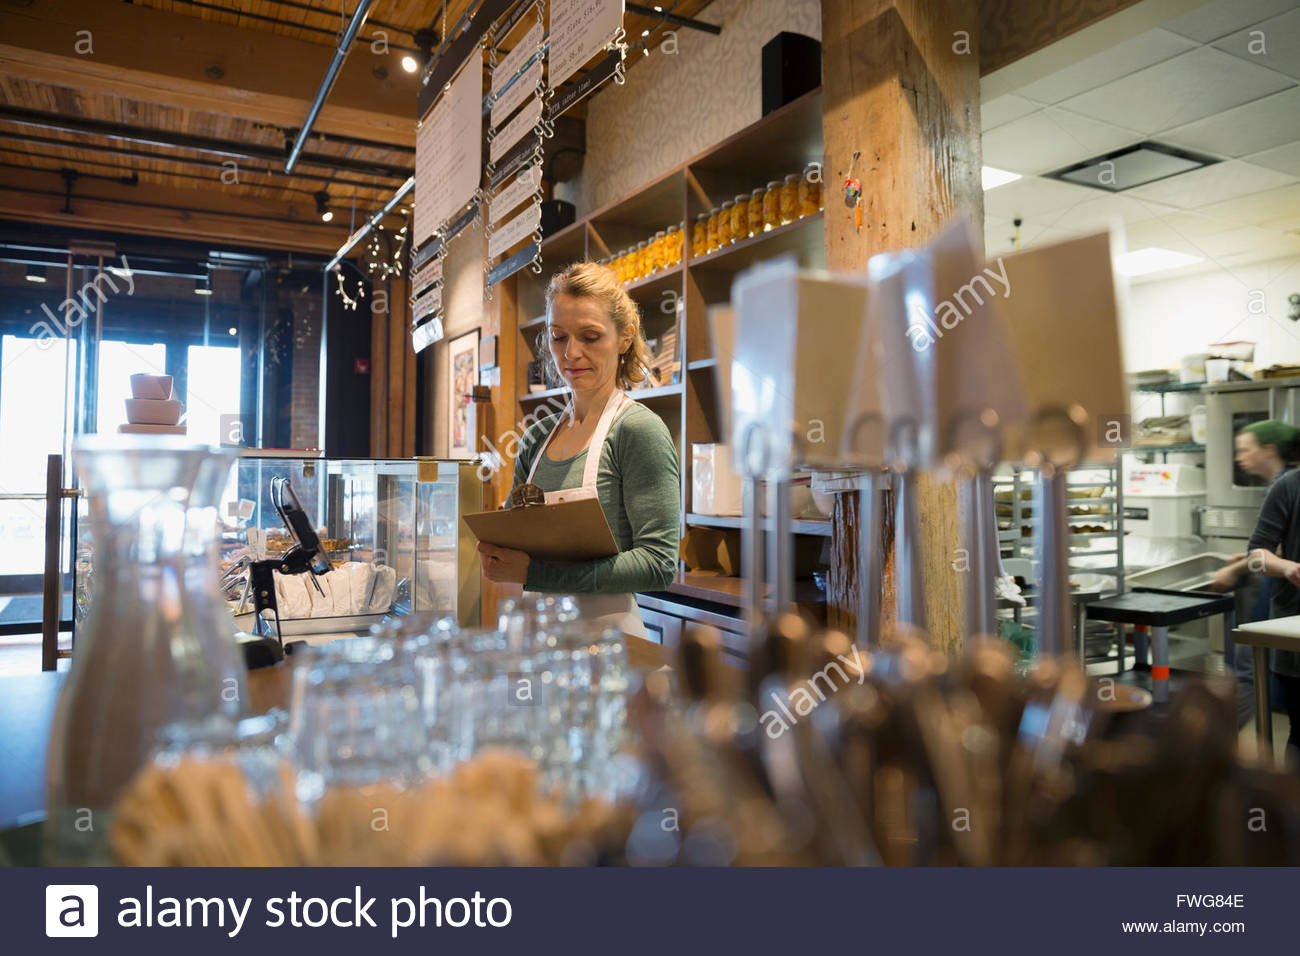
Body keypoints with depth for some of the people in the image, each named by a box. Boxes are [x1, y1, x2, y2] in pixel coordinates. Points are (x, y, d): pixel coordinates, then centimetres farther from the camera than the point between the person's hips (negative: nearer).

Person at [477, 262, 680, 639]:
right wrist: (495, 556, -2)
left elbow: (658, 565, -13)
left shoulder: (639, 430, -7)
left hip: (603, 633, -5)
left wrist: (535, 572, -17)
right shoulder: (537, 437, 12)